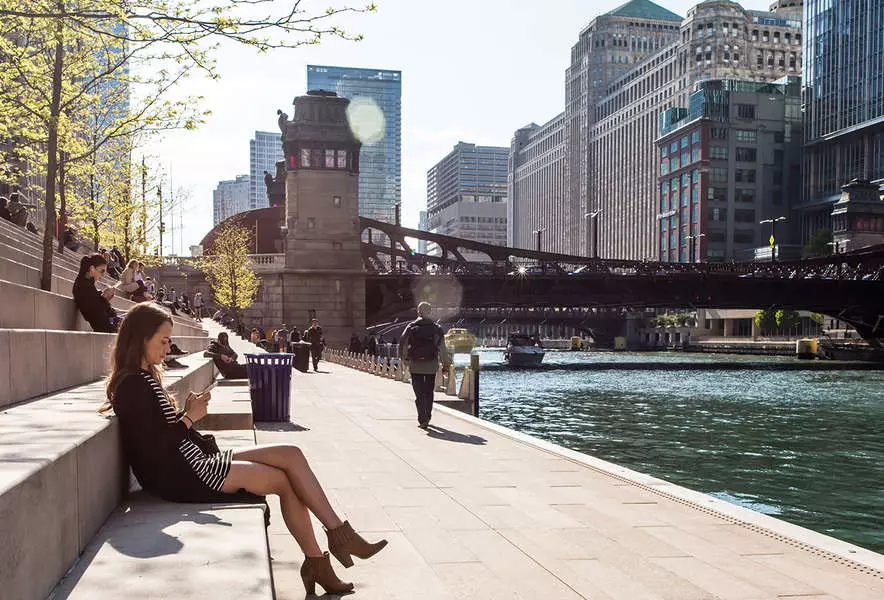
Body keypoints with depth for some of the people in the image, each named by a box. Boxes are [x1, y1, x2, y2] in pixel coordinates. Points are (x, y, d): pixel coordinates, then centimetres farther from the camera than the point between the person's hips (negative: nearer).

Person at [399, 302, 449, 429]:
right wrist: (446, 362, 3)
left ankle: (422, 420, -6)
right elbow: (442, 348, -7)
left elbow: (402, 345, -5)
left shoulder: (411, 327, -3)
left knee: (419, 394, 2)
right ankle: (427, 418, 24)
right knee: (429, 393, 14)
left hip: (415, 366, -1)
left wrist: (405, 359, 9)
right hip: (431, 366, 1)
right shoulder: (436, 328, -3)